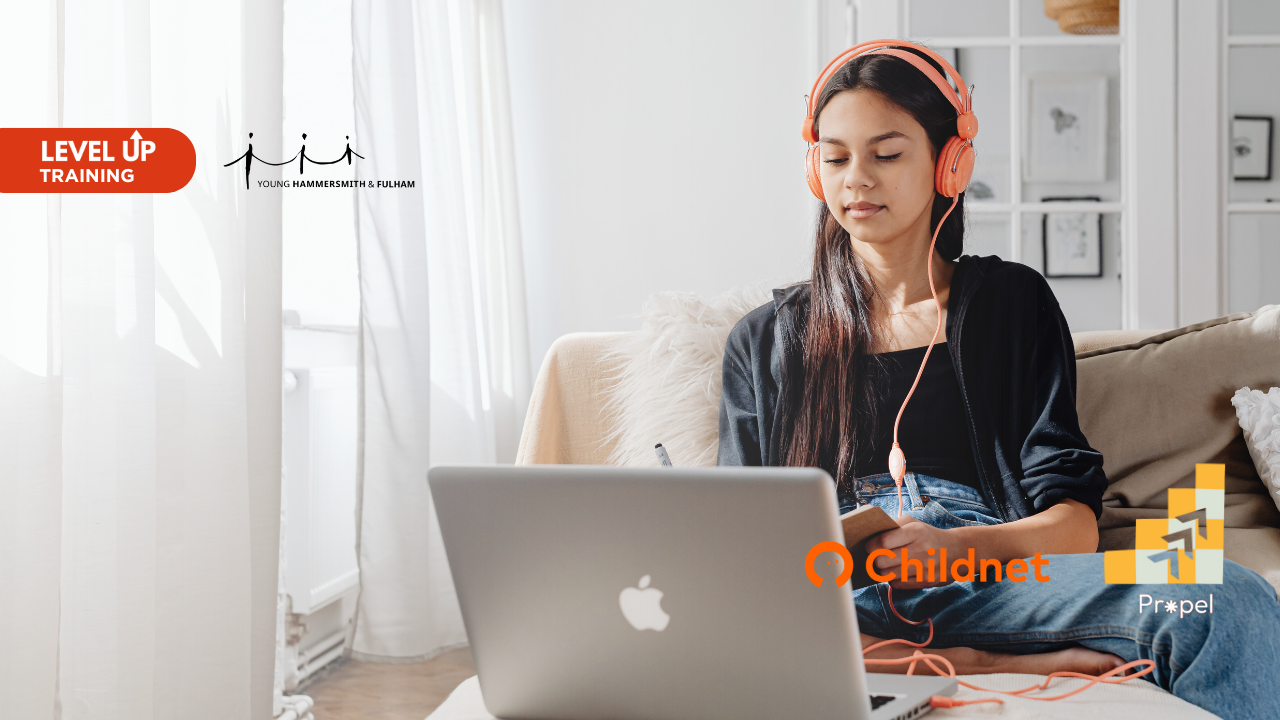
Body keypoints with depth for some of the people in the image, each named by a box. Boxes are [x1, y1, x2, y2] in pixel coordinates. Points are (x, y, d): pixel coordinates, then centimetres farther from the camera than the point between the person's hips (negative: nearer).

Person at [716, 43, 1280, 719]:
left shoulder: (1013, 301, 18)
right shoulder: (764, 339, 20)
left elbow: (1074, 521, 6)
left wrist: (952, 546, -17)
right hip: (830, 593, 3)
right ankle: (995, 664, -28)